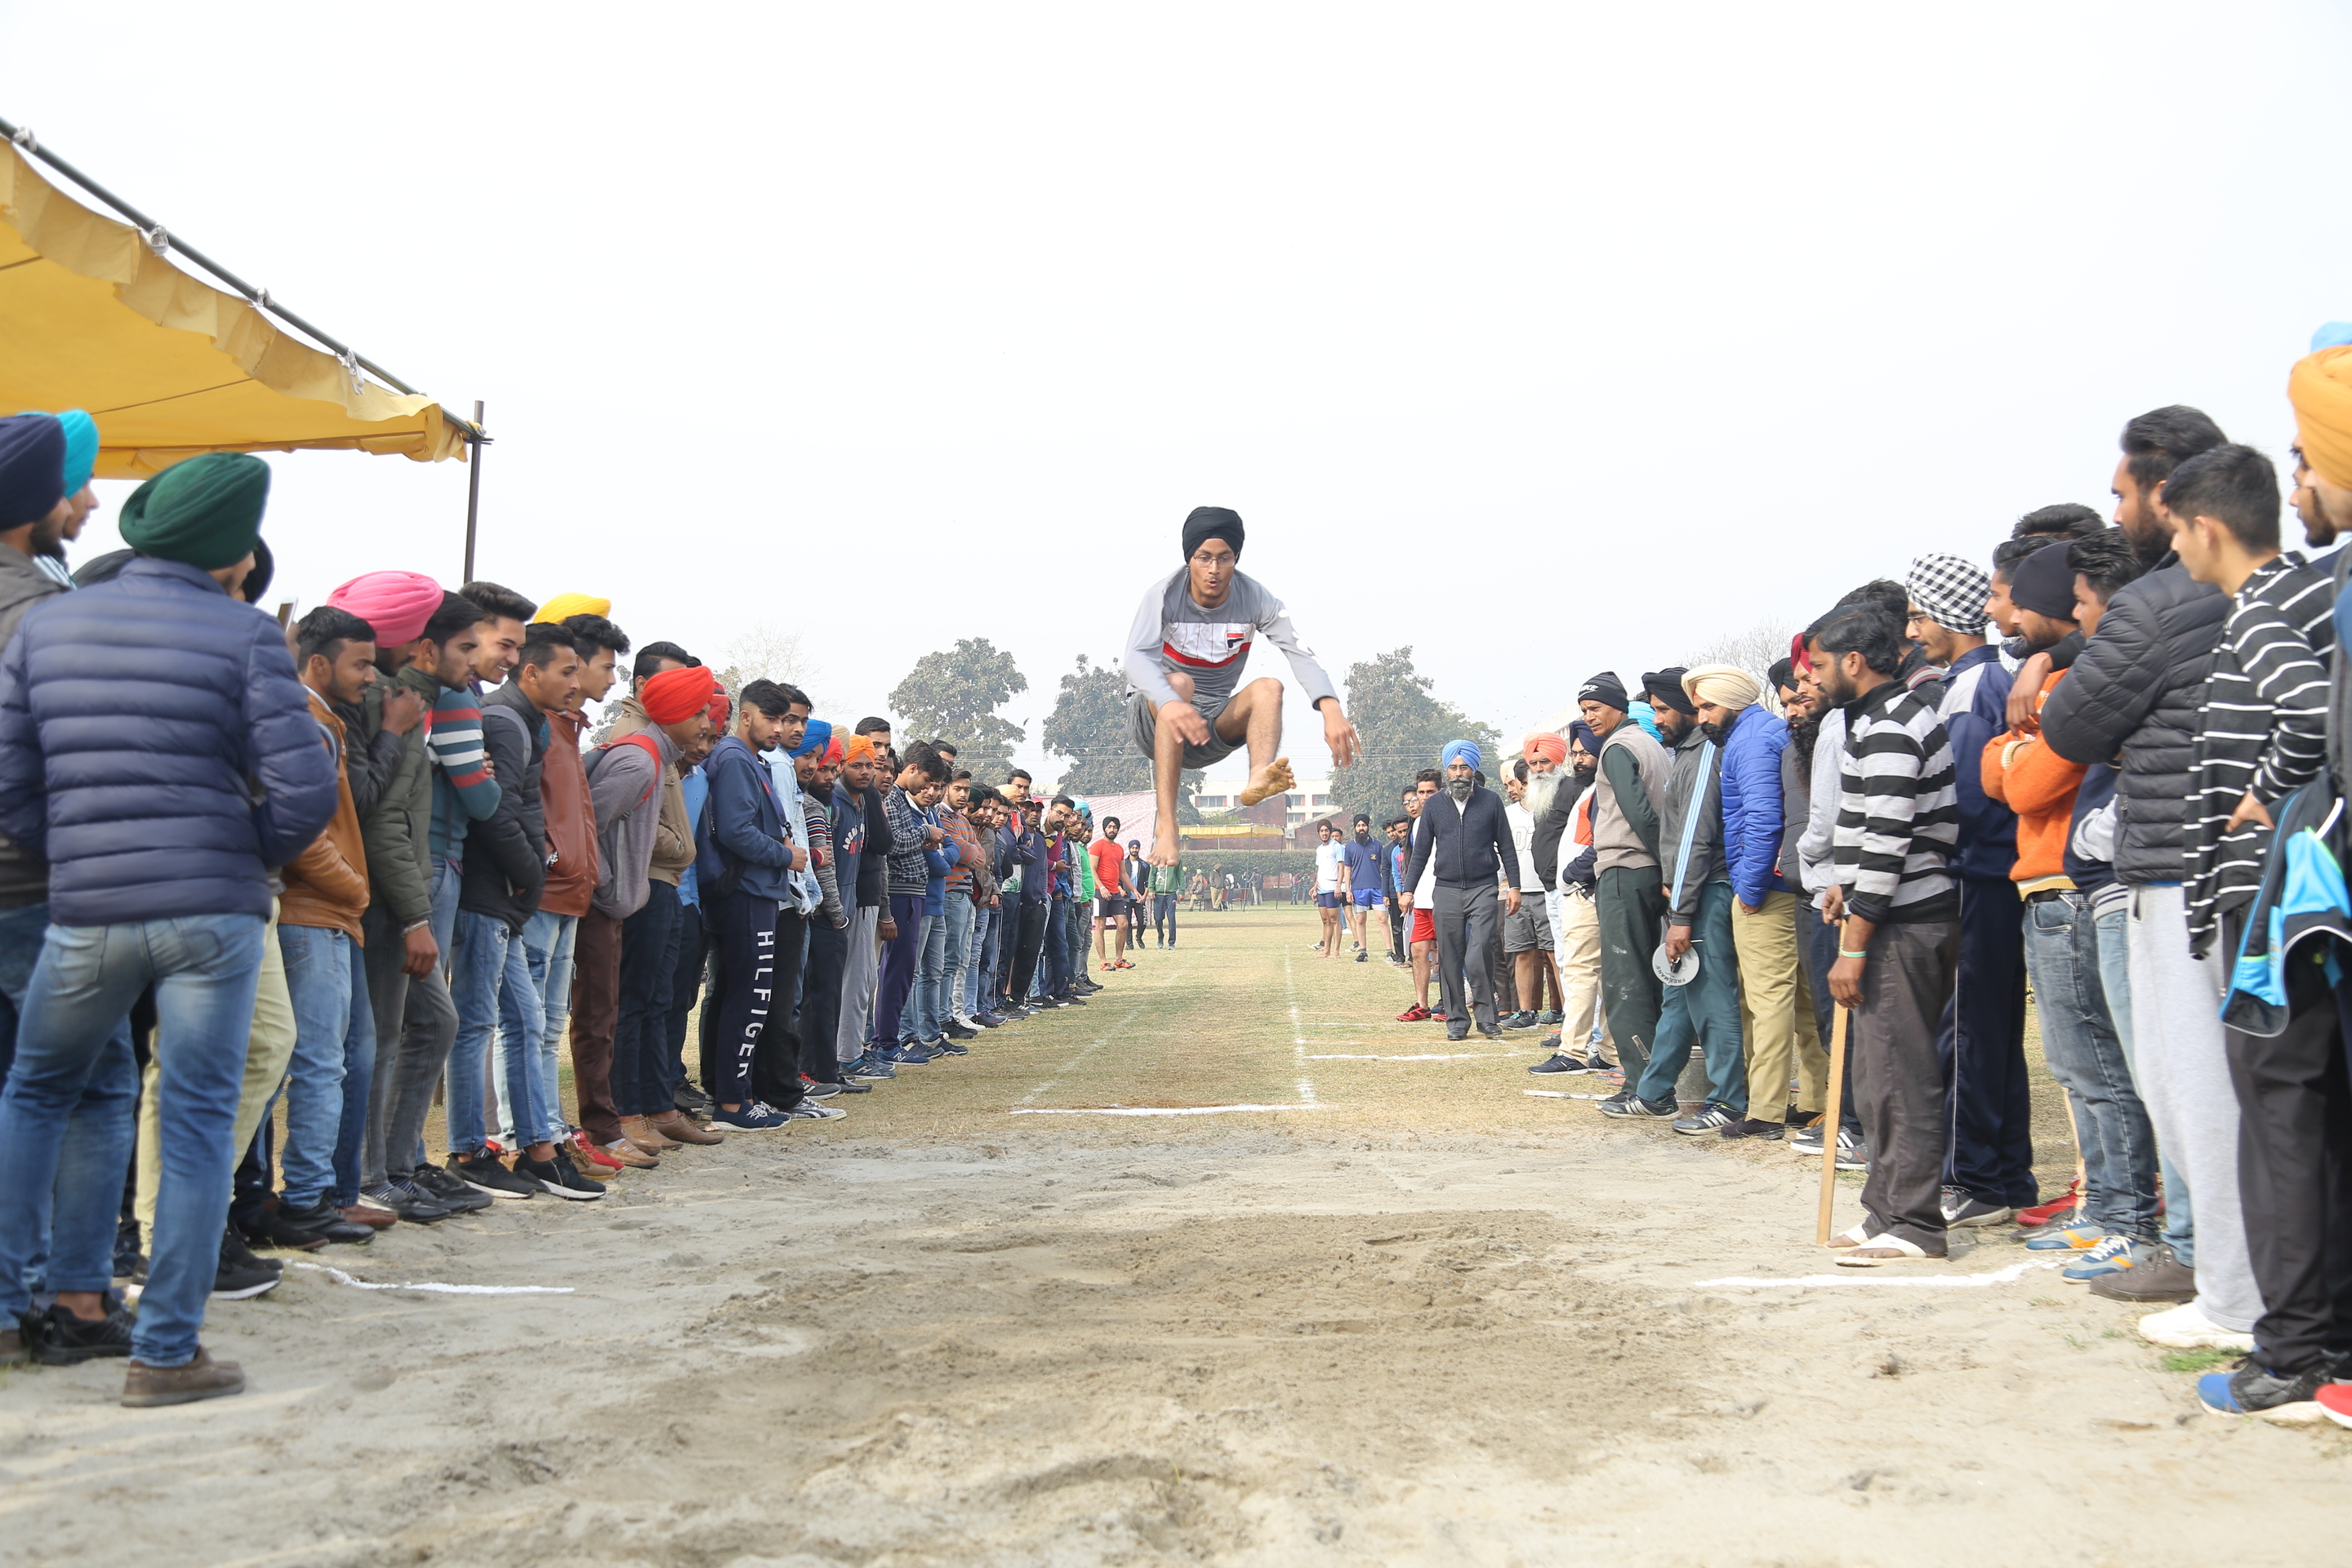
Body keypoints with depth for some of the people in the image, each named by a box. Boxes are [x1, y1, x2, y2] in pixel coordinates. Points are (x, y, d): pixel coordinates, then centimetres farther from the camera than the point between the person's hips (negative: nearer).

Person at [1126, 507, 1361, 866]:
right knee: (1178, 682, -34)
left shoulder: (1255, 598, -8)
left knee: (1269, 687, -22)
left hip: (1213, 724, 3)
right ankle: (1165, 824, -41)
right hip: (1152, 718, -3)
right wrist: (1169, 703, -53)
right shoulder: (1165, 595, -15)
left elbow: (1299, 653, -21)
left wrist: (1330, 708, -40)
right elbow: (1138, 656, -31)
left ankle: (1258, 779, -51)